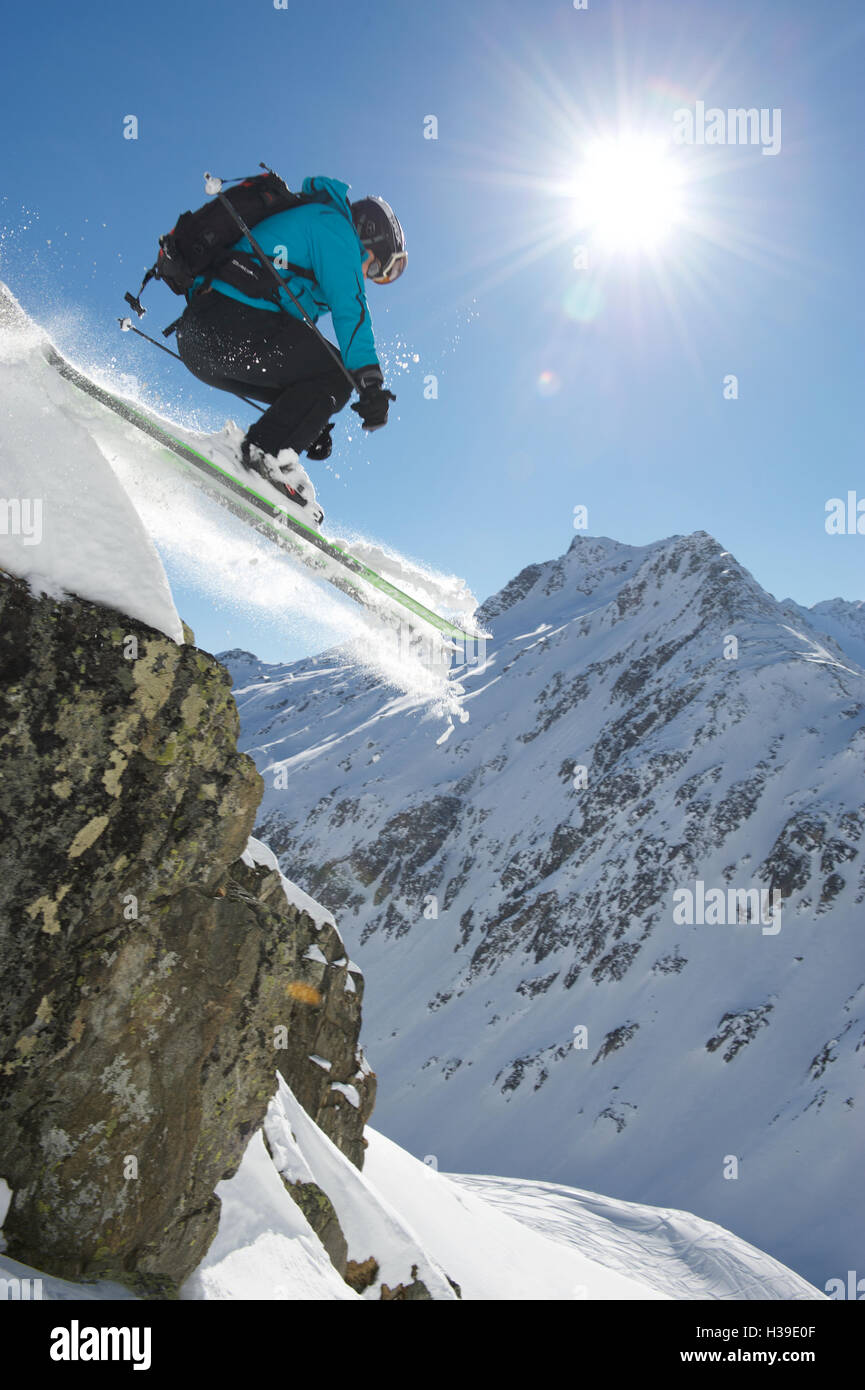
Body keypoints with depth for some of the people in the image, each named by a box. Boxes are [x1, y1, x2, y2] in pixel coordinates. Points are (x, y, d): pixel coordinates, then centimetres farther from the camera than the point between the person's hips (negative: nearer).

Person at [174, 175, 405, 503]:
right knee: (337, 377, -5)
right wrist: (371, 385, -14)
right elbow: (349, 308, -8)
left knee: (303, 390, 18)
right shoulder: (334, 225, 7)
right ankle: (262, 452, -18)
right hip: (235, 322, -10)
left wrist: (310, 422, 35)